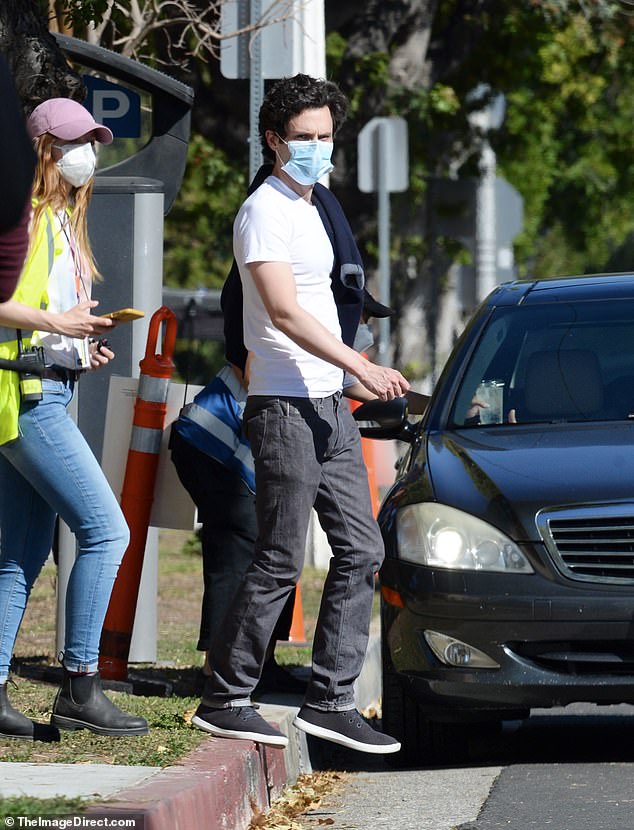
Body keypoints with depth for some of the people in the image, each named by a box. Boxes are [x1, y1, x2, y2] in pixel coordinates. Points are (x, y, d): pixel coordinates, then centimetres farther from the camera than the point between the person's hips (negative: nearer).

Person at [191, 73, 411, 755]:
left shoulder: (306, 211, 19)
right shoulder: (263, 212, -11)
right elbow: (284, 313, -21)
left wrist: (348, 374, 30)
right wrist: (361, 366, -29)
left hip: (329, 406, 9)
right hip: (286, 409, -9)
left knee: (361, 551, 5)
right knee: (279, 563, -7)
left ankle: (330, 699, 7)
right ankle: (224, 700, 1)